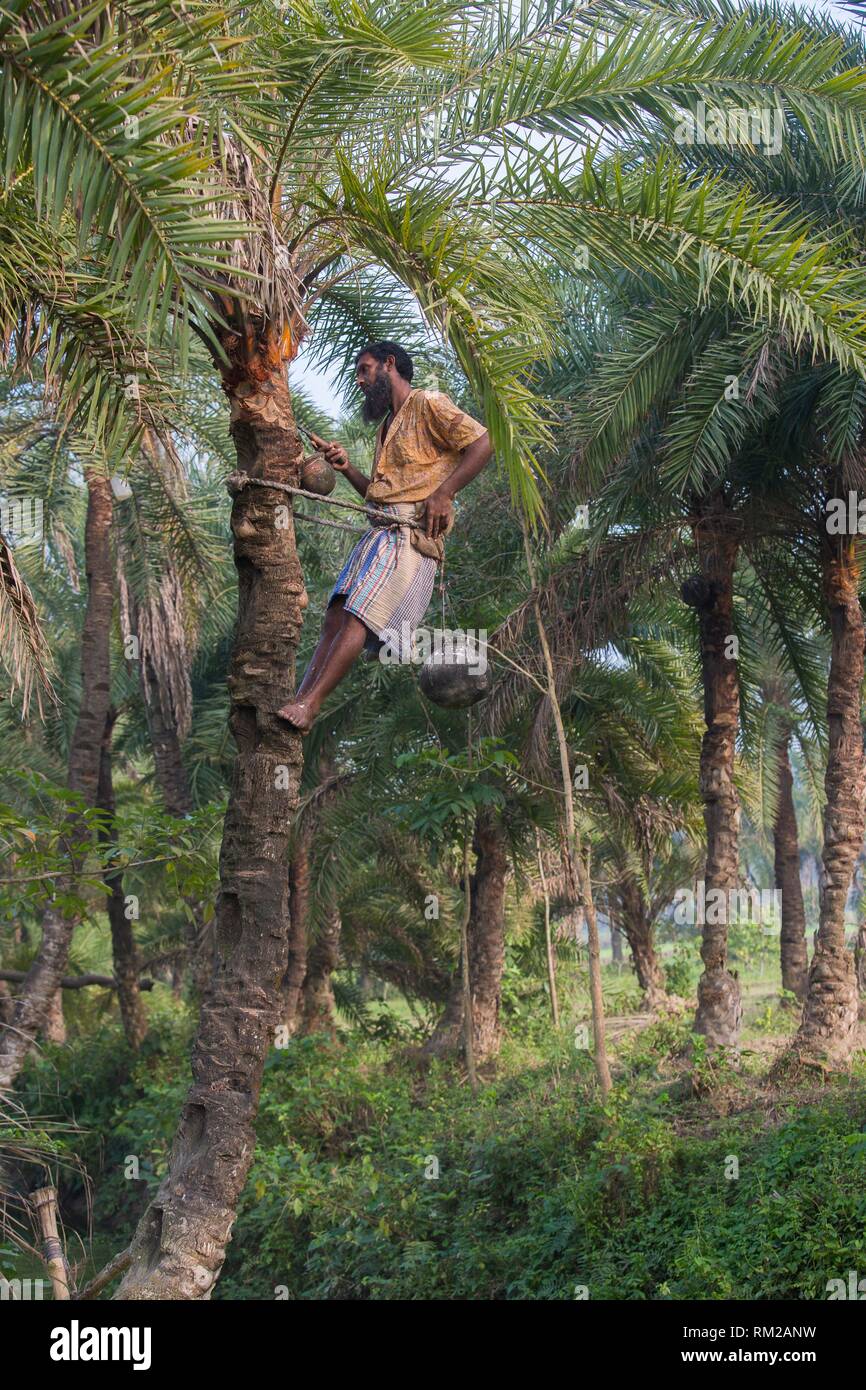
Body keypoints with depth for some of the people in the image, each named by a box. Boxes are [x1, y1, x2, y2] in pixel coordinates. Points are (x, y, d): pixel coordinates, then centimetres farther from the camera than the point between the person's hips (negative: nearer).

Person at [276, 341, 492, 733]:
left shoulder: (428, 405, 3)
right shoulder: (386, 427, 30)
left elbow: (482, 442, -9)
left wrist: (443, 493, -17)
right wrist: (347, 468, 14)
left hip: (411, 533, -9)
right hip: (379, 532, 9)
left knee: (358, 615, -21)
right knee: (334, 618, -6)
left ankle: (309, 705, -29)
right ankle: (297, 702, -14)